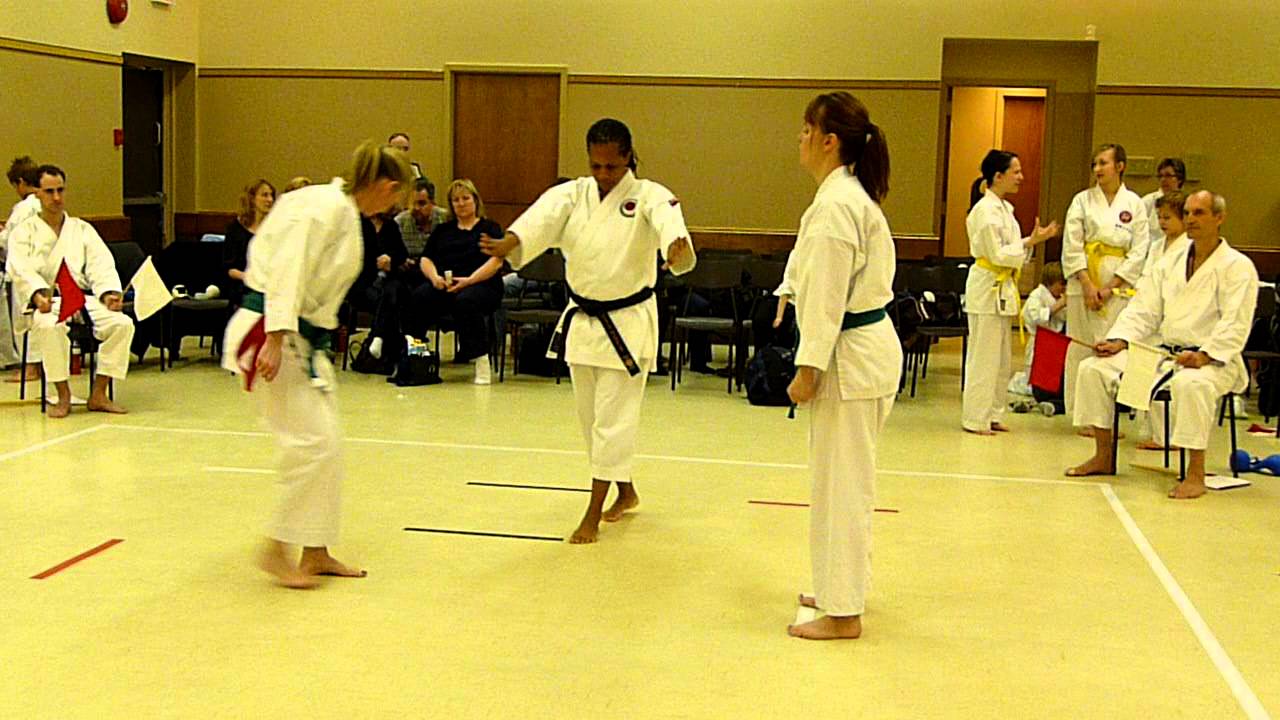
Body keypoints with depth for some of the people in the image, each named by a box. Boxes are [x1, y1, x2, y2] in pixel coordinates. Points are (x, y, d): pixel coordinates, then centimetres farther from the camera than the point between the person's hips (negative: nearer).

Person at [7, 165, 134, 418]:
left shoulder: (83, 230, 20)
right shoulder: (24, 232, 10)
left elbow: (101, 265, 7)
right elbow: (22, 270, -7)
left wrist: (109, 293, -14)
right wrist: (38, 295, -28)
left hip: (83, 300, 3)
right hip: (45, 303, -3)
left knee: (123, 323, -25)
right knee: (51, 327, -39)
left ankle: (99, 394, -17)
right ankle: (63, 395, -24)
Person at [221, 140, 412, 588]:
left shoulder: (346, 214, 15)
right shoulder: (327, 207, -15)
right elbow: (289, 270, -24)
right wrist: (276, 338, -30)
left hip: (305, 340, 10)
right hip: (277, 335, -10)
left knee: (326, 443, 11)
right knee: (313, 441, -13)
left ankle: (315, 553, 19)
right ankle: (276, 549, -1)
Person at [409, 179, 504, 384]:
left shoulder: (490, 228, 14)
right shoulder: (442, 230, 27)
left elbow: (496, 261, -2)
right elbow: (425, 259, 17)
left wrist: (469, 280, -15)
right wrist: (434, 277, -7)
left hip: (481, 284, -3)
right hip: (443, 285, 4)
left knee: (465, 301, -39)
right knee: (418, 298, -29)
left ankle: (480, 358, -33)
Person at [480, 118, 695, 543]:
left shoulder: (648, 197, -11)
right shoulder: (571, 194, 0)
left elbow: (668, 221, -35)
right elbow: (542, 219, -20)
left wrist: (677, 248, -59)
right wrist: (508, 244, -42)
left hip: (628, 324, -5)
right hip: (581, 320, 5)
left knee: (613, 418, -5)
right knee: (590, 416, 15)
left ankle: (593, 515, 2)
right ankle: (626, 492, 34)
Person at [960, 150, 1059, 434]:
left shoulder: (1004, 208, 13)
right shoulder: (986, 210, -16)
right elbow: (996, 254, -19)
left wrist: (1033, 240, 2)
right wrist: (1029, 242, -17)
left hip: (1002, 288, 10)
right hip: (987, 286, -10)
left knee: (1001, 358, 14)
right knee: (984, 357, -5)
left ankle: (992, 415, 22)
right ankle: (975, 419, 2)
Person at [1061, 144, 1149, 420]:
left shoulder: (1134, 204, 5)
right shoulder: (1083, 200, 4)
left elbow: (1139, 252, 2)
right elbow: (1072, 247, -1)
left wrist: (1110, 287, -7)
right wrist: (1087, 284, -11)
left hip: (1119, 284, 0)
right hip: (1084, 281, 0)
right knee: (1082, 346, -1)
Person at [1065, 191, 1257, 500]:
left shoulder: (1238, 267, -6)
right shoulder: (1171, 261, 14)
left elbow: (1235, 326, -16)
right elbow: (1143, 309, 10)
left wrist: (1205, 356, -30)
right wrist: (1119, 340, -6)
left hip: (1213, 361, -7)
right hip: (1165, 354, 7)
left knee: (1190, 383, -42)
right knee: (1094, 369, -6)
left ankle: (1195, 474, -31)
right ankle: (1103, 457, 4)